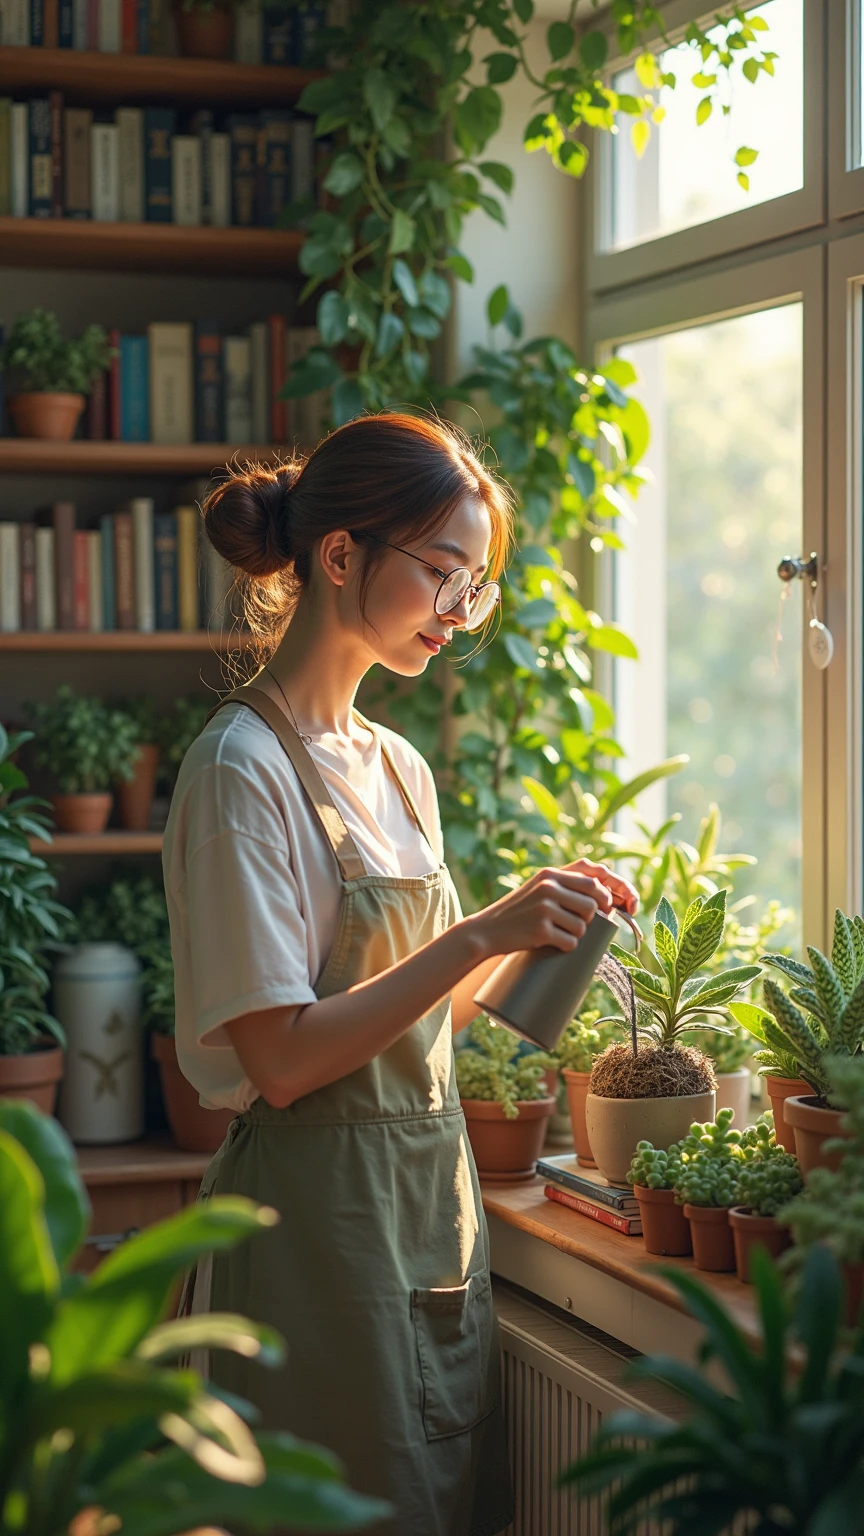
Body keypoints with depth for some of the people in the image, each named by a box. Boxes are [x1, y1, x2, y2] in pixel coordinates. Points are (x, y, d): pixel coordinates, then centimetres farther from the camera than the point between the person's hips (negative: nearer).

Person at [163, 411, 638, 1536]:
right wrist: (481, 936, -19)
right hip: (319, 1218, -8)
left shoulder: (398, 768, 12)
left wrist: (541, 931, 2)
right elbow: (282, 1057, -18)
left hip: (433, 1198, 8)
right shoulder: (242, 767, -13)